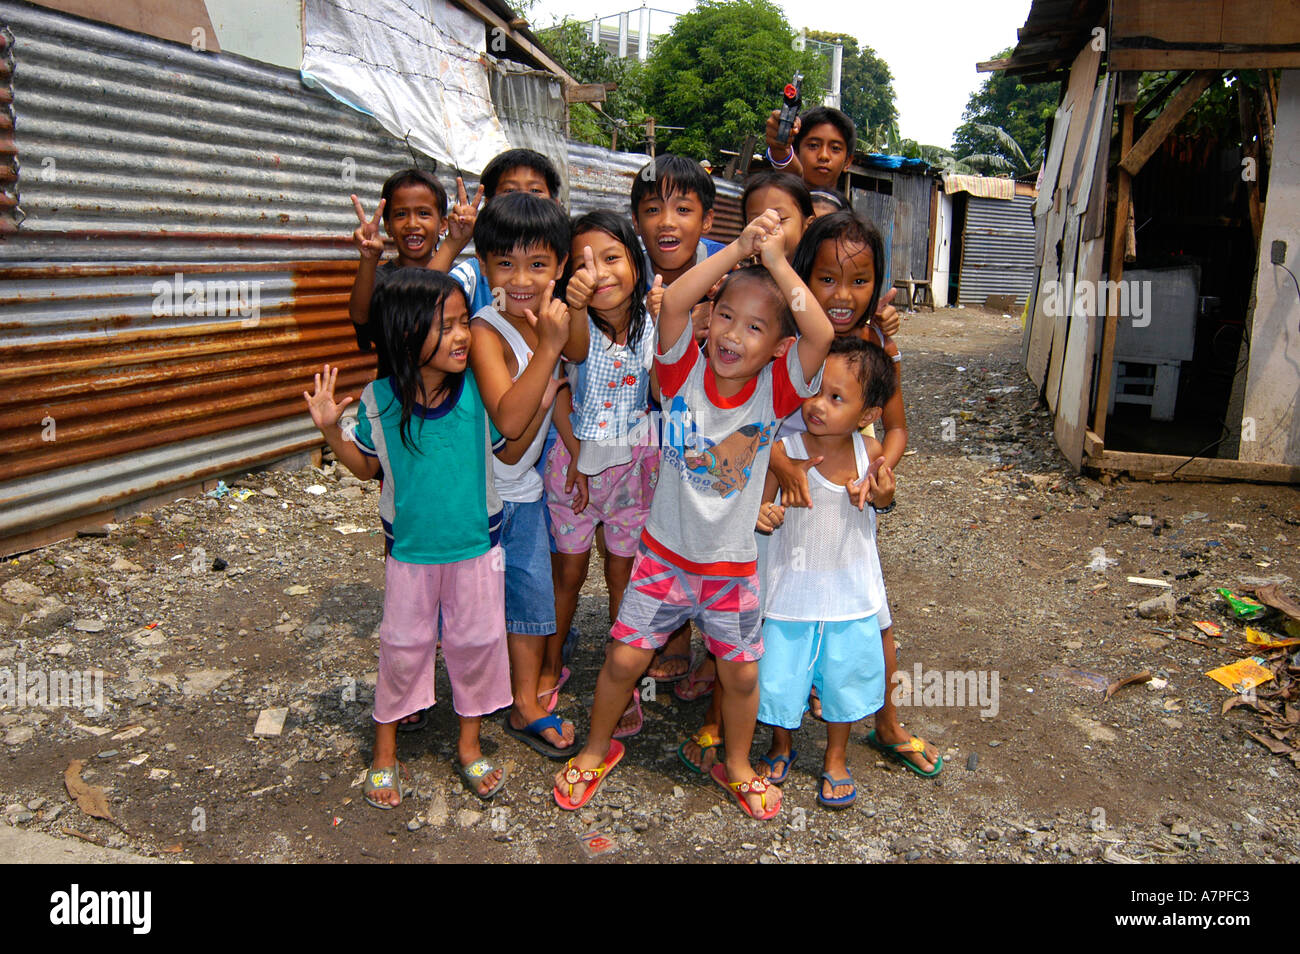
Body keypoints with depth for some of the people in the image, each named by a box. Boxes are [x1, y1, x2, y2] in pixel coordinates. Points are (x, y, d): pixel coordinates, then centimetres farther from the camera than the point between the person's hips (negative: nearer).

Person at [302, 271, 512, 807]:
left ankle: (469, 745, 35)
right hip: (409, 547, 0)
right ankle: (385, 751, 35)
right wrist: (330, 430, -13)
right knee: (403, 645, 13)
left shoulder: (479, 389, -13)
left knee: (476, 639, 12)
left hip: (477, 542, 1)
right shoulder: (379, 399, -12)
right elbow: (368, 467, 3)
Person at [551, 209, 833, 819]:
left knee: (741, 673, 13)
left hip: (733, 564, 1)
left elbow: (821, 333, -28)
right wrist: (738, 249, -29)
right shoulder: (685, 372, -12)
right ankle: (597, 750, 35)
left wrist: (775, 259, -26)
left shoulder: (777, 390, -12)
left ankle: (737, 766, 40)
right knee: (624, 659, 6)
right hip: (664, 552, 0)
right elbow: (672, 302, -29)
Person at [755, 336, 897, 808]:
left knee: (846, 676, 18)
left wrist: (883, 495, -15)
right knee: (780, 672, 12)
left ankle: (836, 758, 43)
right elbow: (761, 506, -10)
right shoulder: (785, 450, -20)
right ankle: (782, 746, 43)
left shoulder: (869, 450, -12)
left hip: (852, 591, 2)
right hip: (791, 590, -2)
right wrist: (762, 516, -33)